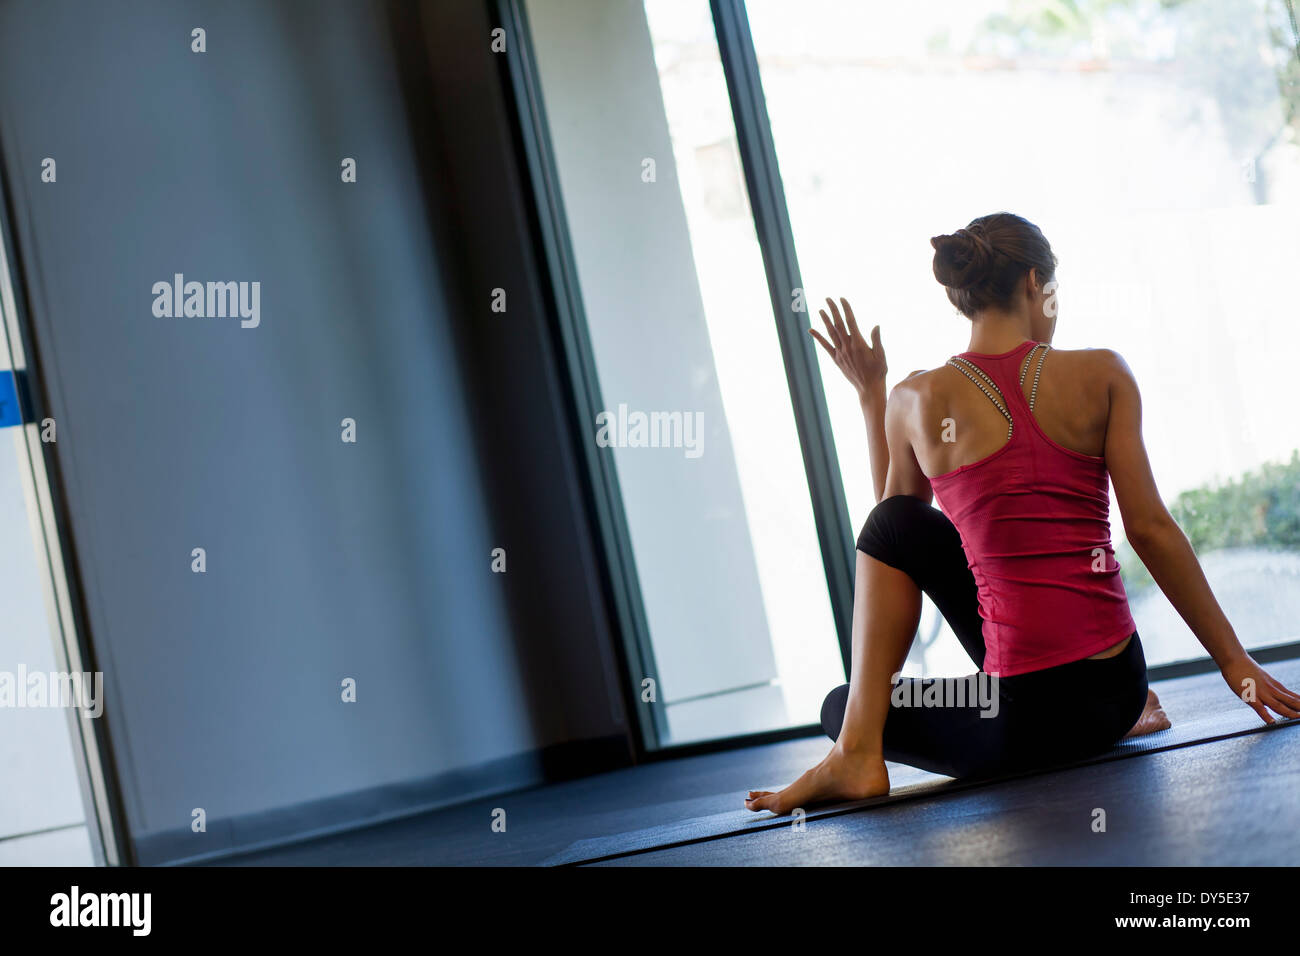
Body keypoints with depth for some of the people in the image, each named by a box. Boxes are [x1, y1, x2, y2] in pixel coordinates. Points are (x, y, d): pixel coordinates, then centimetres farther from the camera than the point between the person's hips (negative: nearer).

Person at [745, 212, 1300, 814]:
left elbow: (896, 529, 17)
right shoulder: (1102, 374, -1)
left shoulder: (918, 399, -2)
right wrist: (1234, 662, 6)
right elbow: (1150, 529, -1)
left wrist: (869, 395, 21)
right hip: (1118, 692, 3)